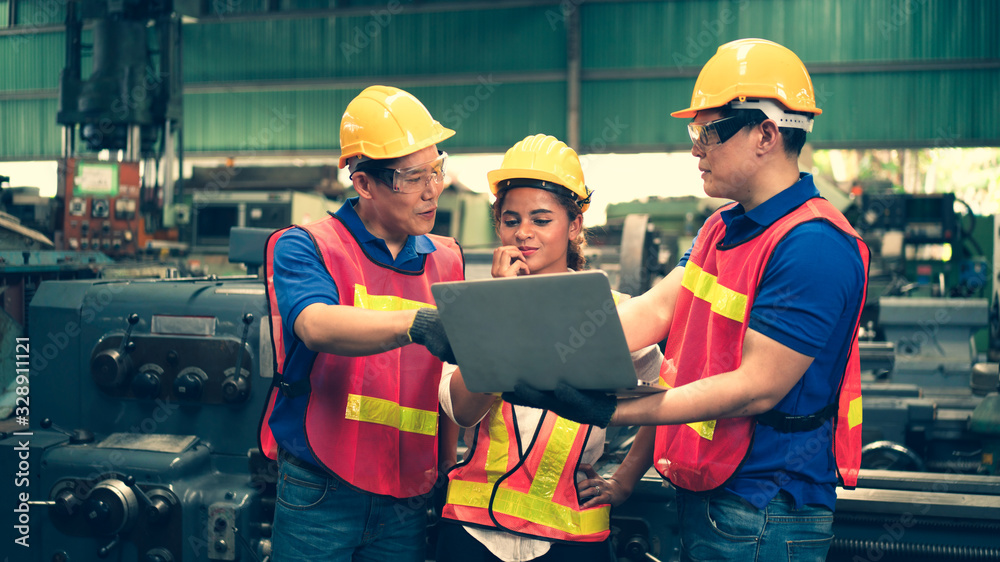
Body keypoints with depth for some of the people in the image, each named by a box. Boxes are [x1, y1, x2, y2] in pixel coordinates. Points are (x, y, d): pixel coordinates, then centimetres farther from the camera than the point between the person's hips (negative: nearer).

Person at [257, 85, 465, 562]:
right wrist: (416, 323, -40)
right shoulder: (303, 248, -5)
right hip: (318, 495, -4)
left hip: (407, 502, 4)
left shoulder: (447, 260, 10)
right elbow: (317, 326, -27)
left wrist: (448, 469, 1)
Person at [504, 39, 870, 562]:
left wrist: (610, 412, -27)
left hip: (764, 519, -8)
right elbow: (655, 310, 0)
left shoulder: (813, 245, -20)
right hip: (699, 496, 8)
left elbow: (755, 389, -23)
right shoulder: (721, 227, 10)